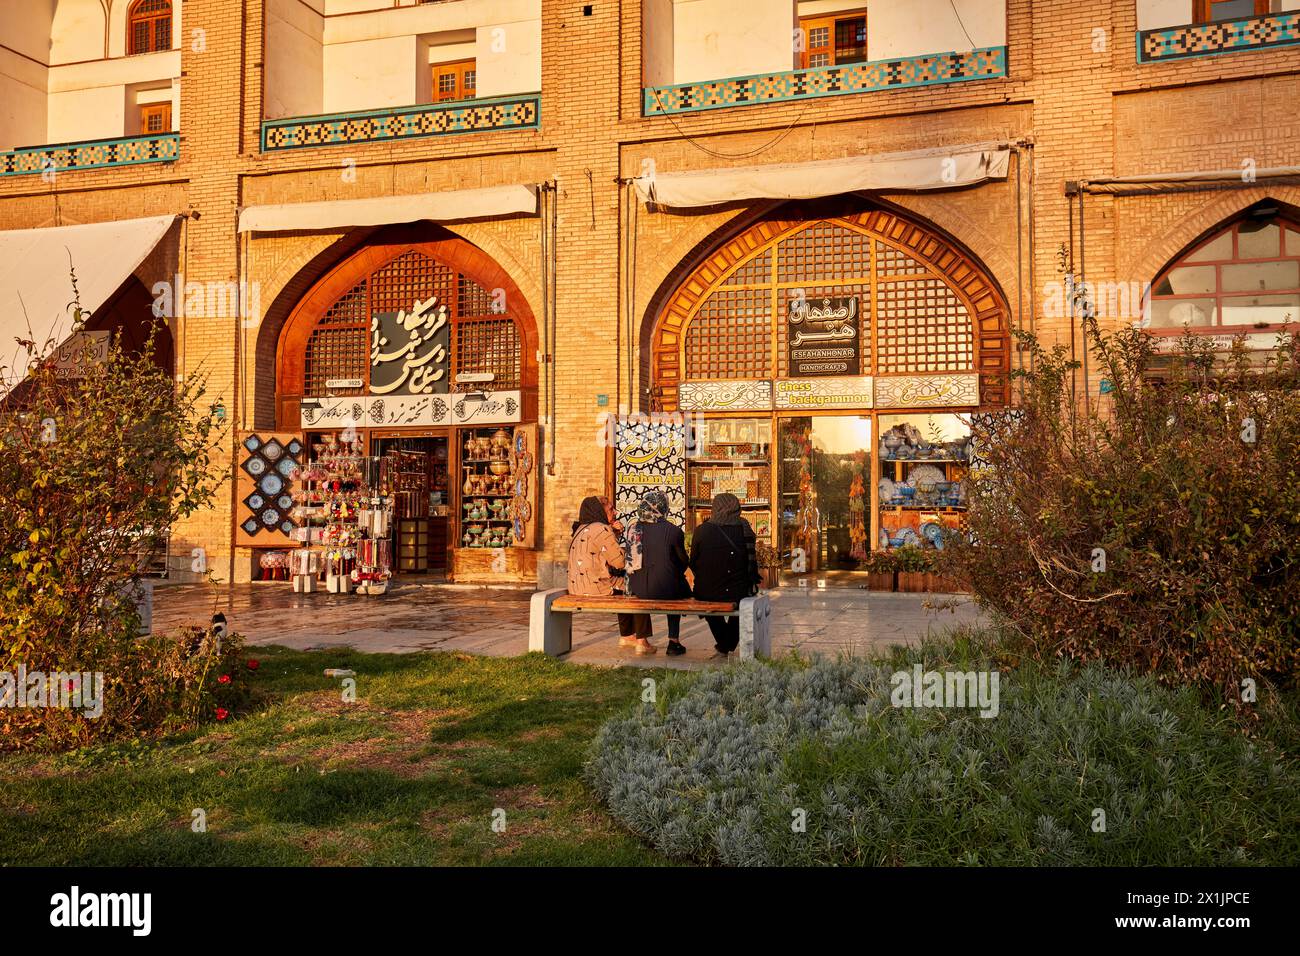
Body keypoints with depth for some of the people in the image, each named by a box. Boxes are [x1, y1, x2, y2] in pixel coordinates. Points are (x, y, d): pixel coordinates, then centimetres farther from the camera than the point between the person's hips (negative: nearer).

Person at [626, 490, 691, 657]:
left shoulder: (634, 528, -1)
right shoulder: (673, 531, -11)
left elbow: (631, 559, 11)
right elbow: (684, 561, 1)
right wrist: (678, 571, 23)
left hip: (638, 590, 3)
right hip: (665, 589, -3)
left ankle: (642, 639, 36)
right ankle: (673, 642, 25)